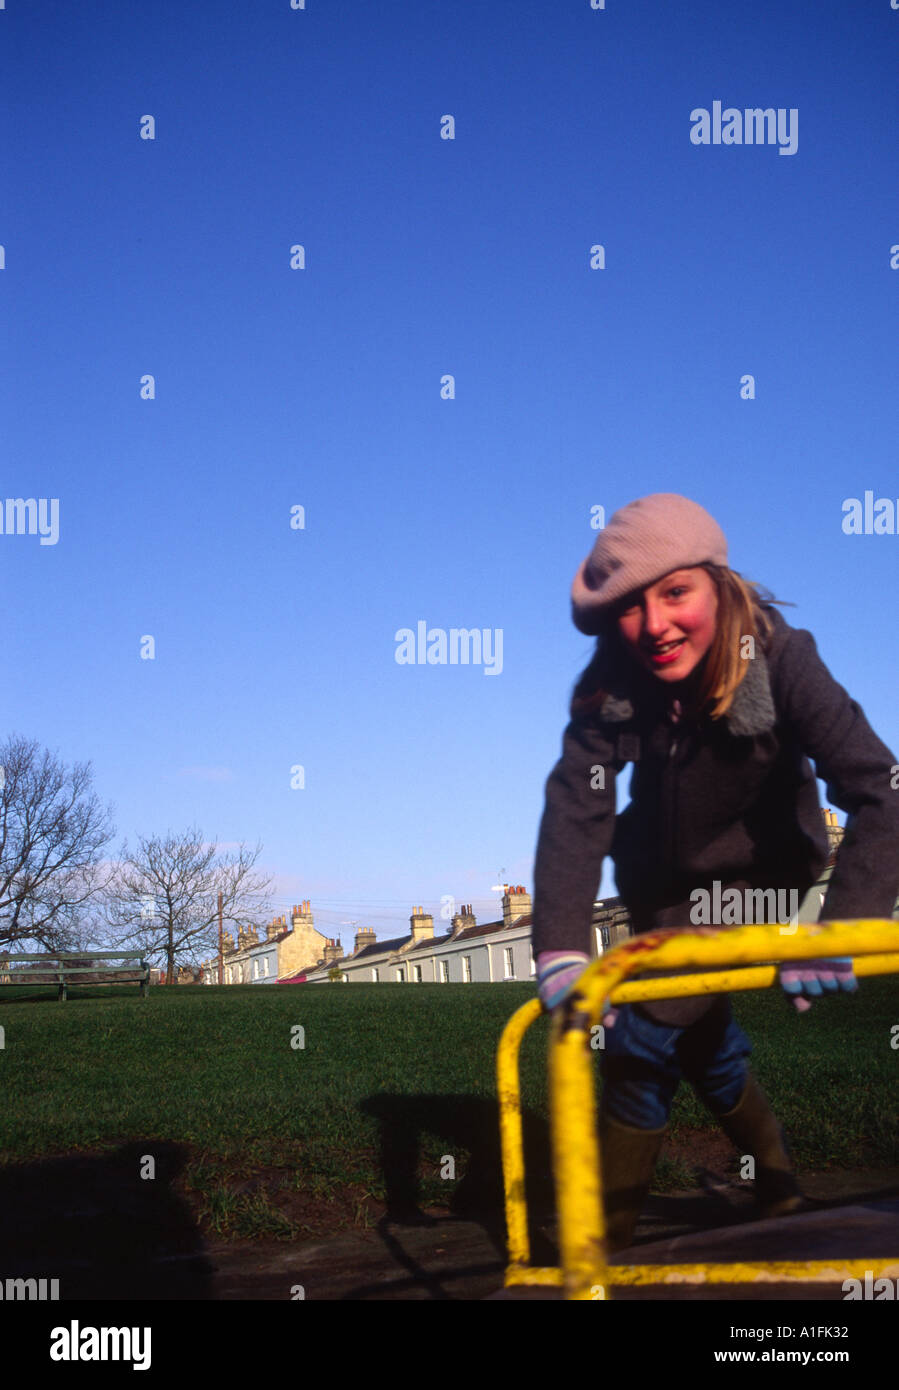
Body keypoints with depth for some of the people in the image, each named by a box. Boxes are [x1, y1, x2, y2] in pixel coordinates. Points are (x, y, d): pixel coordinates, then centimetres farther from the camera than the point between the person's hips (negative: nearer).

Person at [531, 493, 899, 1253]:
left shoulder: (779, 660, -31)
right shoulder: (610, 683, -22)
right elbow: (574, 808, -30)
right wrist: (560, 948, -42)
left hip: (750, 872, -4)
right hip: (660, 876, 5)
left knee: (642, 1042, -14)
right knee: (702, 1035, 20)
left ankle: (603, 1241, 4)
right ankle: (777, 1185, 46)